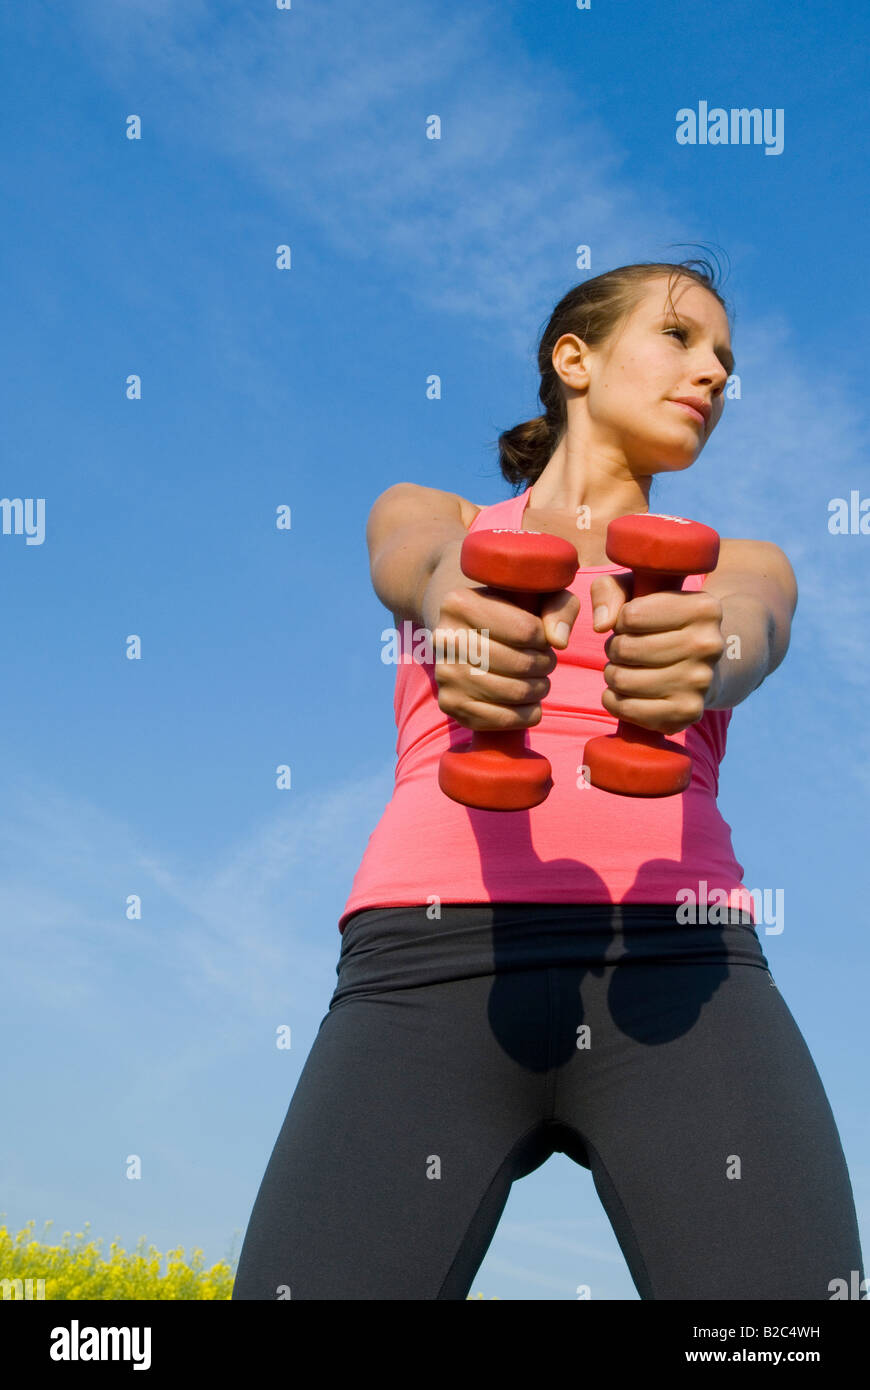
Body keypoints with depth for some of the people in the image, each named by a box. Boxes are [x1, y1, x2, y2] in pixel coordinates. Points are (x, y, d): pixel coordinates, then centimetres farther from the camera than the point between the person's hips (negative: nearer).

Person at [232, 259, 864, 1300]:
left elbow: (747, 637, -1)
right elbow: (427, 572, -3)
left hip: (679, 960, 1)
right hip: (433, 953, 0)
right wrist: (466, 616, -29)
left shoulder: (741, 568, 25)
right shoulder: (422, 516, 23)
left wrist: (699, 661, -27)